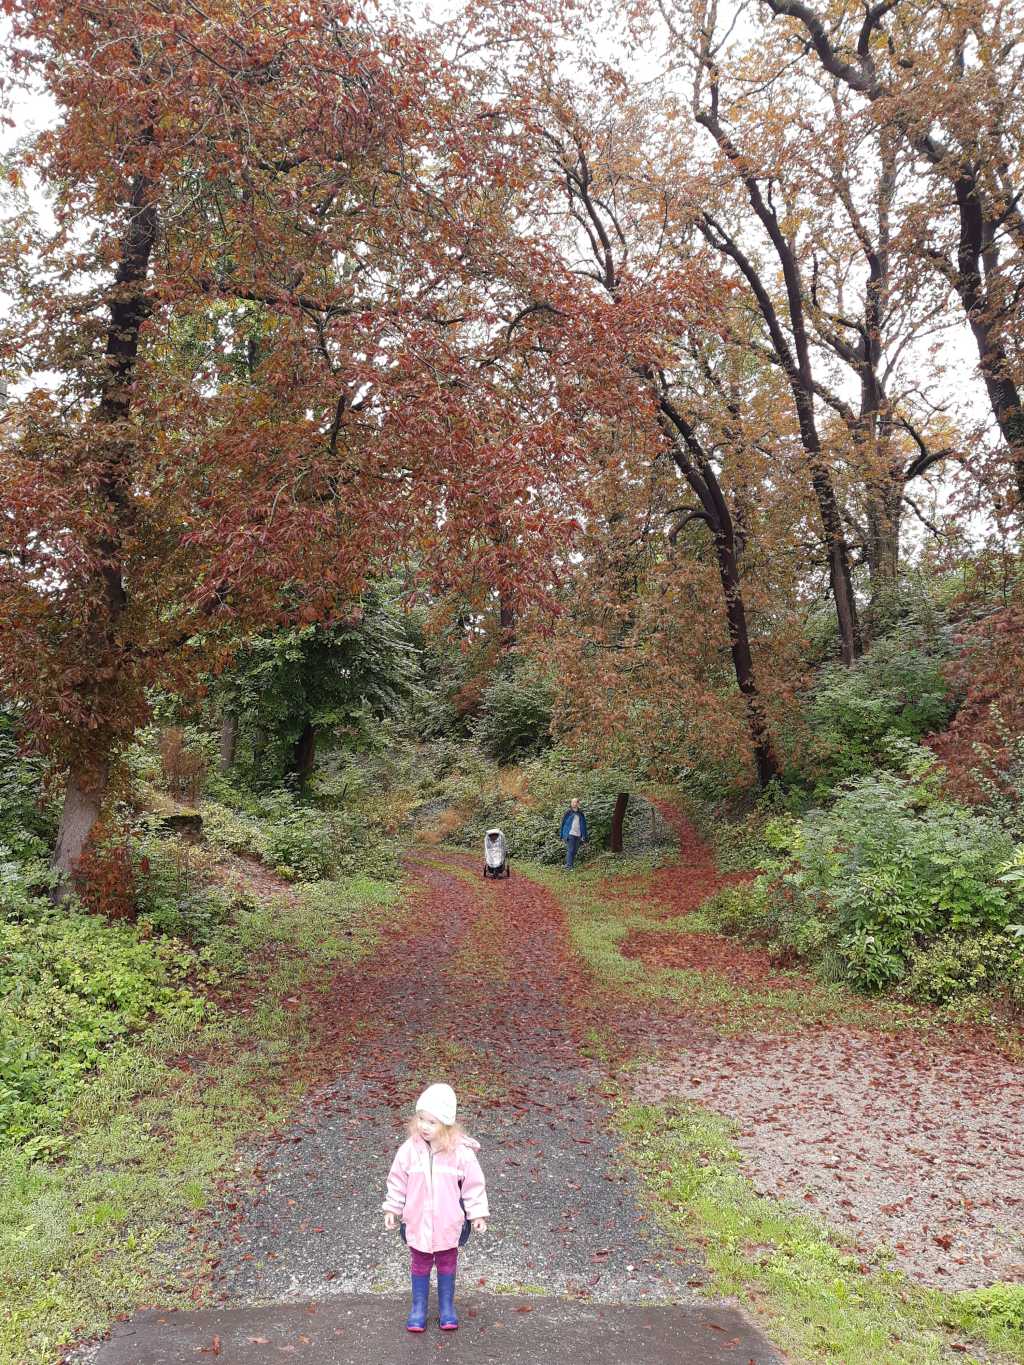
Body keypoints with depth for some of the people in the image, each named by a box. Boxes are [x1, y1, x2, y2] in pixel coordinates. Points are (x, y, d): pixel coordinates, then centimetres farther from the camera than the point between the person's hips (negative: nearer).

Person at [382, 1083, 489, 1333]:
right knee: (420, 1264, 18)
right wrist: (392, 1209, 4)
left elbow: (473, 1184, -8)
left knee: (447, 1263, 19)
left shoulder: (461, 1151, -19)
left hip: (448, 1224, -1)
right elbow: (397, 1180, -1)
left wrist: (478, 1214, -3)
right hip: (418, 1222, 1)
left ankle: (446, 1307, 39)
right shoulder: (409, 1149, -15)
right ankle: (418, 1308, 37)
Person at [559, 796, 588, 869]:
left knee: (574, 851, 5)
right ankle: (568, 865, -16)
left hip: (578, 835, 4)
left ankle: (569, 865, 11)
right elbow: (563, 824, 6)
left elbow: (584, 826, 15)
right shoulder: (568, 813, 4)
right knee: (570, 850, -13)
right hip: (570, 834, -4)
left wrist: (584, 837, 8)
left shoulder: (581, 814, 13)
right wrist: (562, 836, 3)